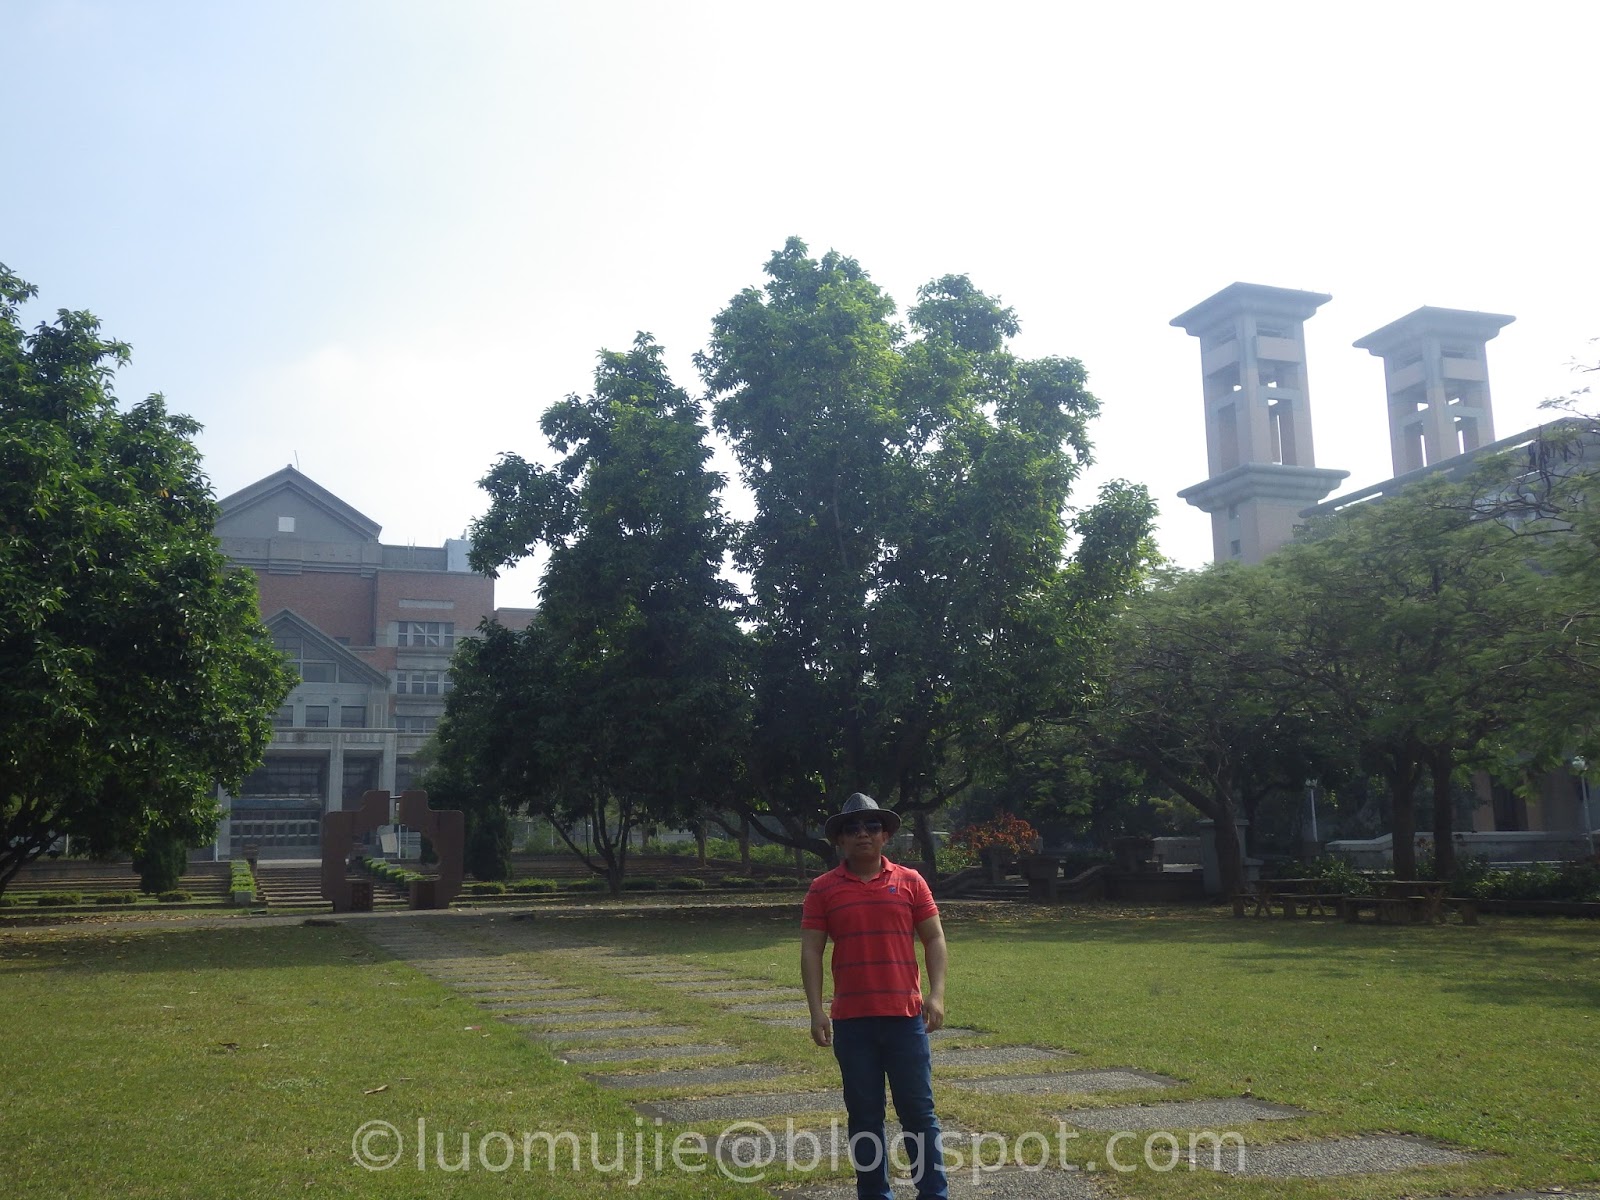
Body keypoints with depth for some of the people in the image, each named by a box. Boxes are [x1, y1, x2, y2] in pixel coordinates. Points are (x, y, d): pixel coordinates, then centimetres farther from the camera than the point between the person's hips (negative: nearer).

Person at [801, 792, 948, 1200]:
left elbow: (934, 940, 5)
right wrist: (816, 1011, -7)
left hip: (906, 1017, 0)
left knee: (918, 1110, 4)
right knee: (864, 1115, 9)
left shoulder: (910, 882, 4)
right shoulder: (823, 889, 2)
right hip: (850, 1021, 0)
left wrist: (936, 994, -6)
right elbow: (811, 951, 0)